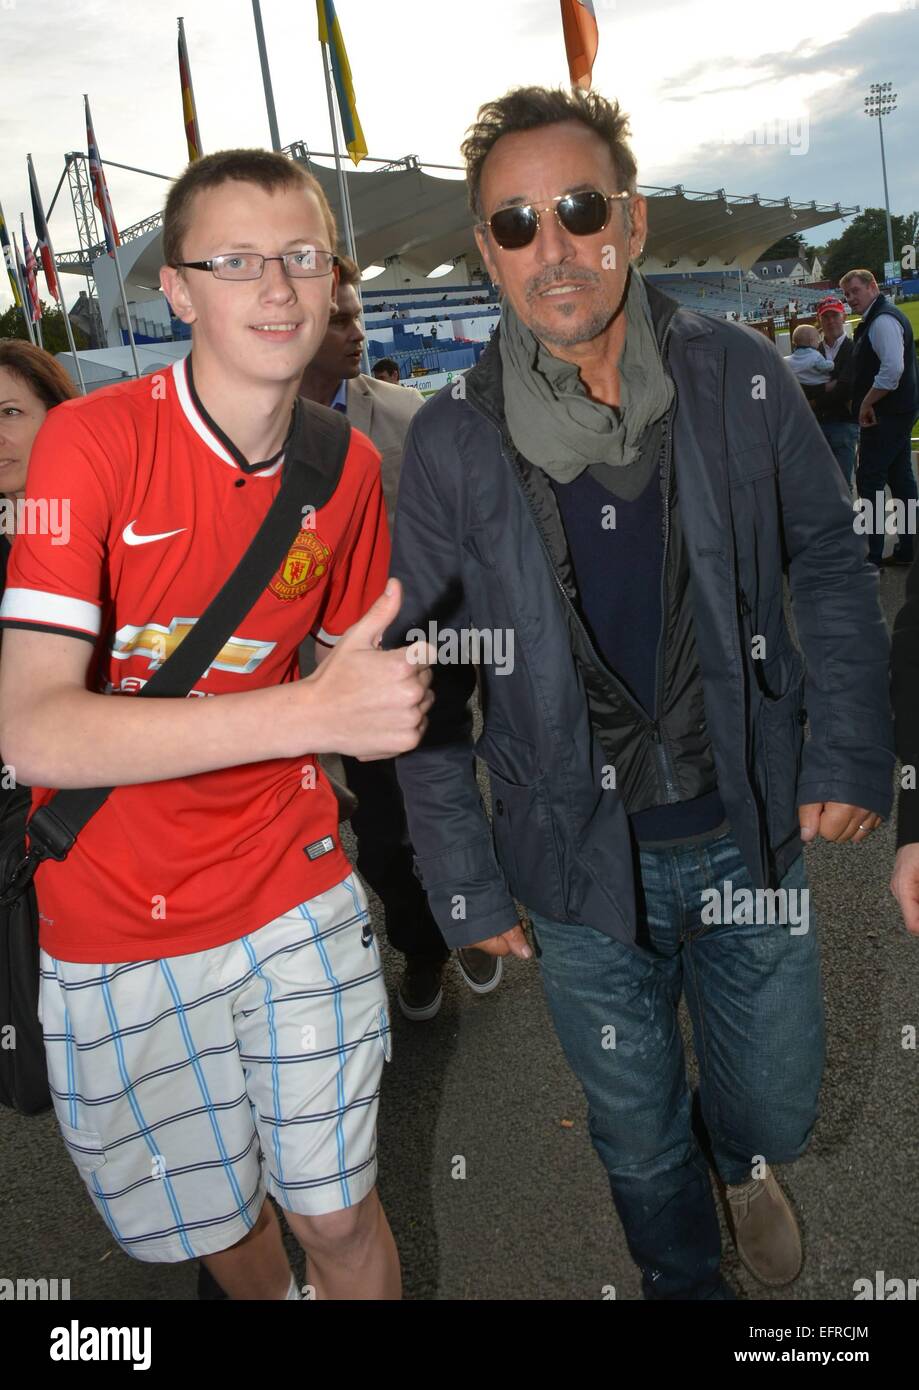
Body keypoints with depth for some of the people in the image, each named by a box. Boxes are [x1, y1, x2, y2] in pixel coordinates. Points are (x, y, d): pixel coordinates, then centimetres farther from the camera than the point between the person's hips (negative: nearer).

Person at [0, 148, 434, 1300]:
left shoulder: (349, 467, -2)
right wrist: (315, 709, -34)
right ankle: (272, 1295, 51)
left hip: (296, 896, 2)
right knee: (214, 1223, 18)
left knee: (337, 1213, 8)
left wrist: (391, 704, -4)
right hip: (114, 932, -1)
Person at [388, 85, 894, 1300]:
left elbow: (830, 562, 3)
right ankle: (684, 1283, 51)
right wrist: (464, 883, -3)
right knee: (639, 1139, 17)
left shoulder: (741, 380, -9)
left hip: (747, 831, 1)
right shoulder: (452, 443, -11)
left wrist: (851, 752, -4)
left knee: (778, 1108, 19)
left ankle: (744, 1159, 58)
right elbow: (424, 675, -4)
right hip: (581, 858, -1)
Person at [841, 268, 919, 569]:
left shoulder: (882, 321, -16)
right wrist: (866, 404, 16)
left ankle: (872, 555, -5)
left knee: (869, 481, -8)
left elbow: (893, 369, -27)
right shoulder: (879, 318, 17)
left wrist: (867, 403, -19)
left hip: (885, 415, -11)